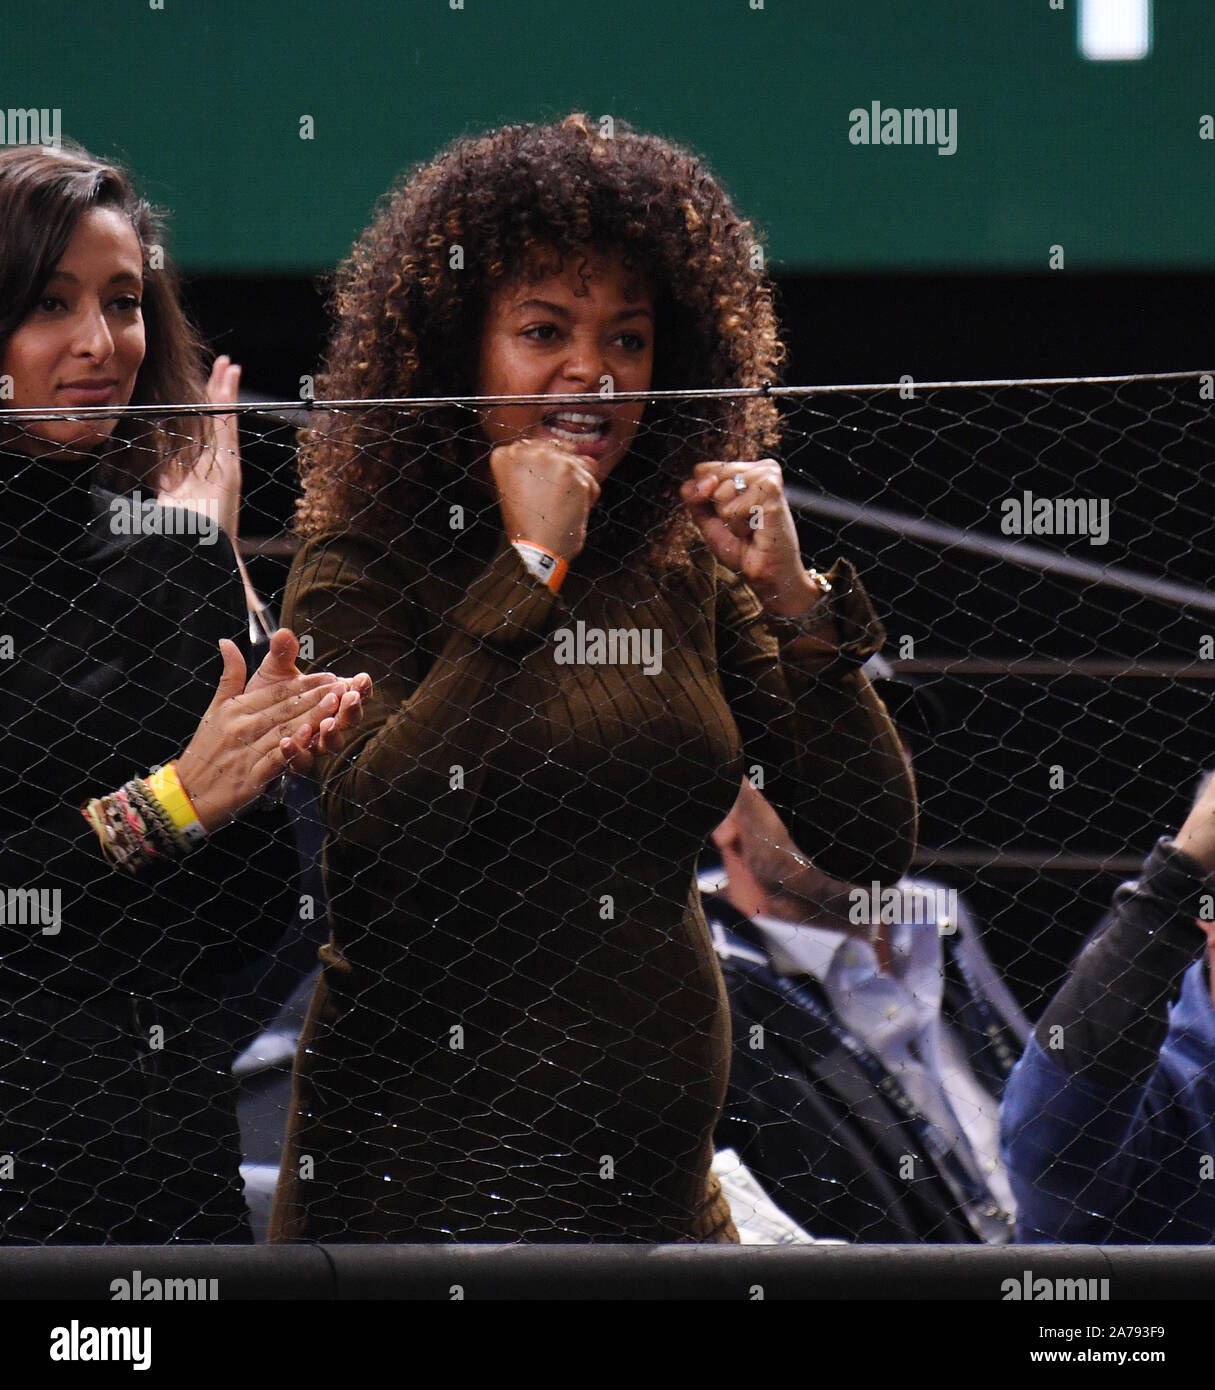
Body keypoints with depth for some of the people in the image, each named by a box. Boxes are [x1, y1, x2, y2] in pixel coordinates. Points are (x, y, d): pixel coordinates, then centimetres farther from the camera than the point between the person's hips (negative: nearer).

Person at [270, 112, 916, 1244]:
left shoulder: (683, 574, 7)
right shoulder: (361, 567, -5)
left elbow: (874, 844, 4)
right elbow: (370, 832, -23)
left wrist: (792, 600, -8)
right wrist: (529, 567, -17)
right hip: (429, 1167, -5)